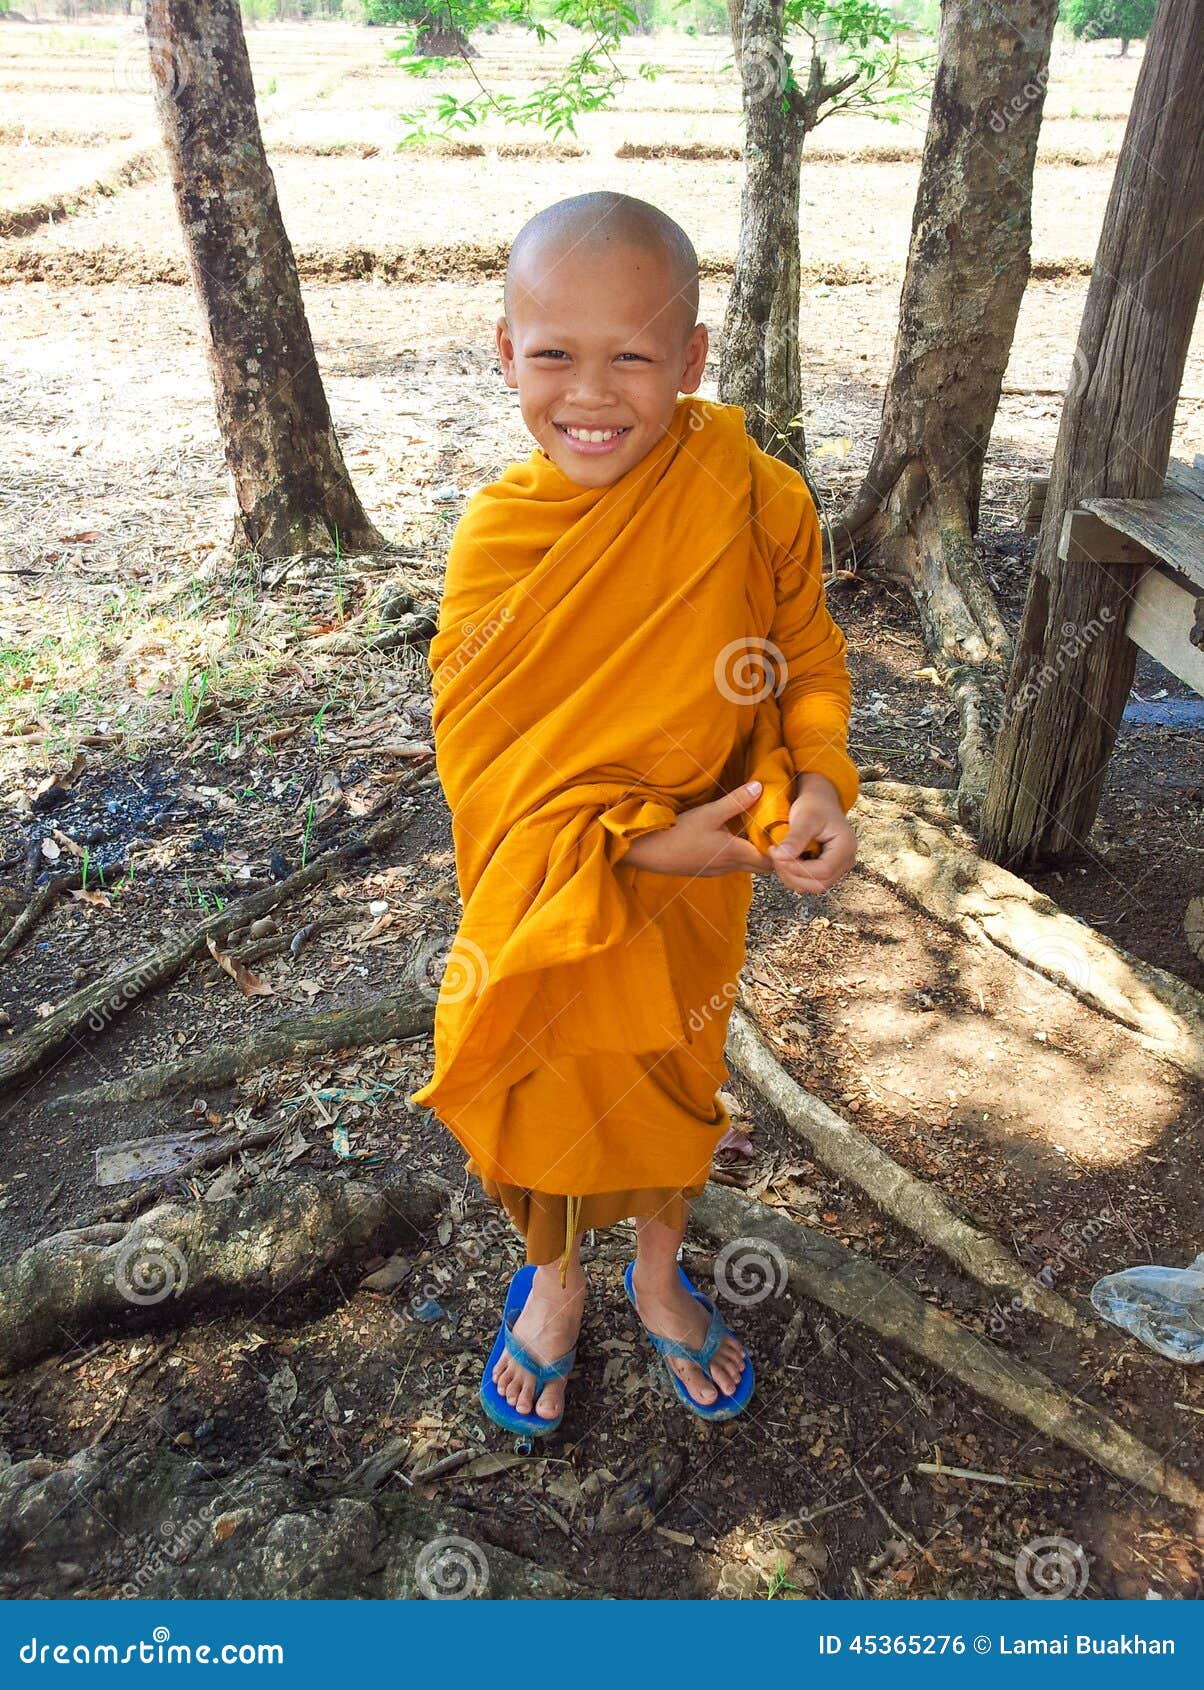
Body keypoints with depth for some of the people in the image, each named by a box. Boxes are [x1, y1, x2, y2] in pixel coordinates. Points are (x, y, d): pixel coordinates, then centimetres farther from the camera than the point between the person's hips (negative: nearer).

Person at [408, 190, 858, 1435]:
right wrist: (638, 840, -26)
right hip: (543, 899, 0)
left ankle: (659, 1276, 53)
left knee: (674, 1091, 22)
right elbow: (486, 755, -15)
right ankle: (552, 1282, 51)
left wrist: (818, 780, -20)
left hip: (694, 892, 1)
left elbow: (806, 657, -2)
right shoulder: (499, 537, -16)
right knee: (543, 1098, 19)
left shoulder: (757, 503, -16)